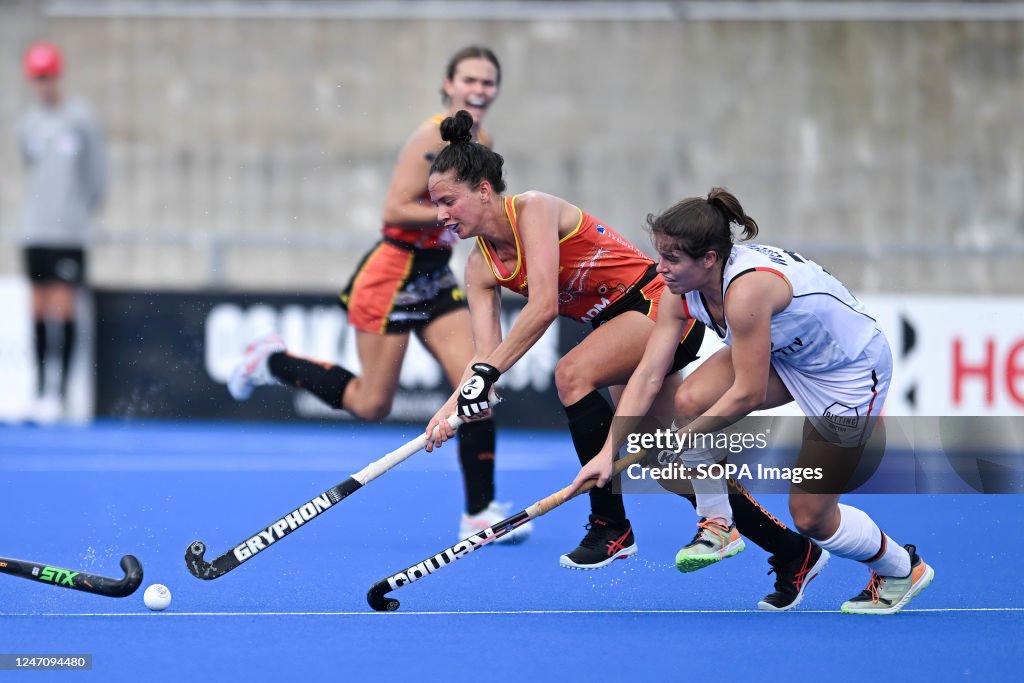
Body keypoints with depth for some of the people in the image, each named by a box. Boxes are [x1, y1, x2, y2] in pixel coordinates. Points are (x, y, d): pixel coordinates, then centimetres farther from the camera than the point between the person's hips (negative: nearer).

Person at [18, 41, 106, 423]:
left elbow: (97, 176, 1)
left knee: (64, 307, -7)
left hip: (69, 231, -4)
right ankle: (40, 388, 11)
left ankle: (61, 392, -6)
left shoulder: (80, 119, -3)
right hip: (35, 229, 5)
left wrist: (83, 214, 3)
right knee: (39, 308, 6)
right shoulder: (29, 125, 10)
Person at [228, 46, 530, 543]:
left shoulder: (481, 142, 7)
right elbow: (394, 211, -23)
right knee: (371, 405, -1)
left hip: (435, 279, 8)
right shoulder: (433, 138, -19)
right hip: (392, 274, -8)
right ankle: (273, 361, 19)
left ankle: (480, 514, -4)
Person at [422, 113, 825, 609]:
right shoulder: (481, 269, 1)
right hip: (620, 325, 9)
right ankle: (796, 549, 22)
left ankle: (611, 526, -22)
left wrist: (488, 374, -34)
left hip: (661, 303, -9)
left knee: (573, 374, -31)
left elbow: (543, 306, -31)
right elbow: (485, 355, -5)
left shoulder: (534, 210, -21)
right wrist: (451, 407, -23)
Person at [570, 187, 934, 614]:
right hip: (785, 356, 7)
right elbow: (647, 374, -13)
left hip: (850, 369, -7)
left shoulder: (746, 290, -38)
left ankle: (902, 568, 25)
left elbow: (748, 395, -32)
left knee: (809, 516, -3)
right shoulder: (682, 291, -14)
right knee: (690, 399, -19)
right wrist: (608, 451, -20)